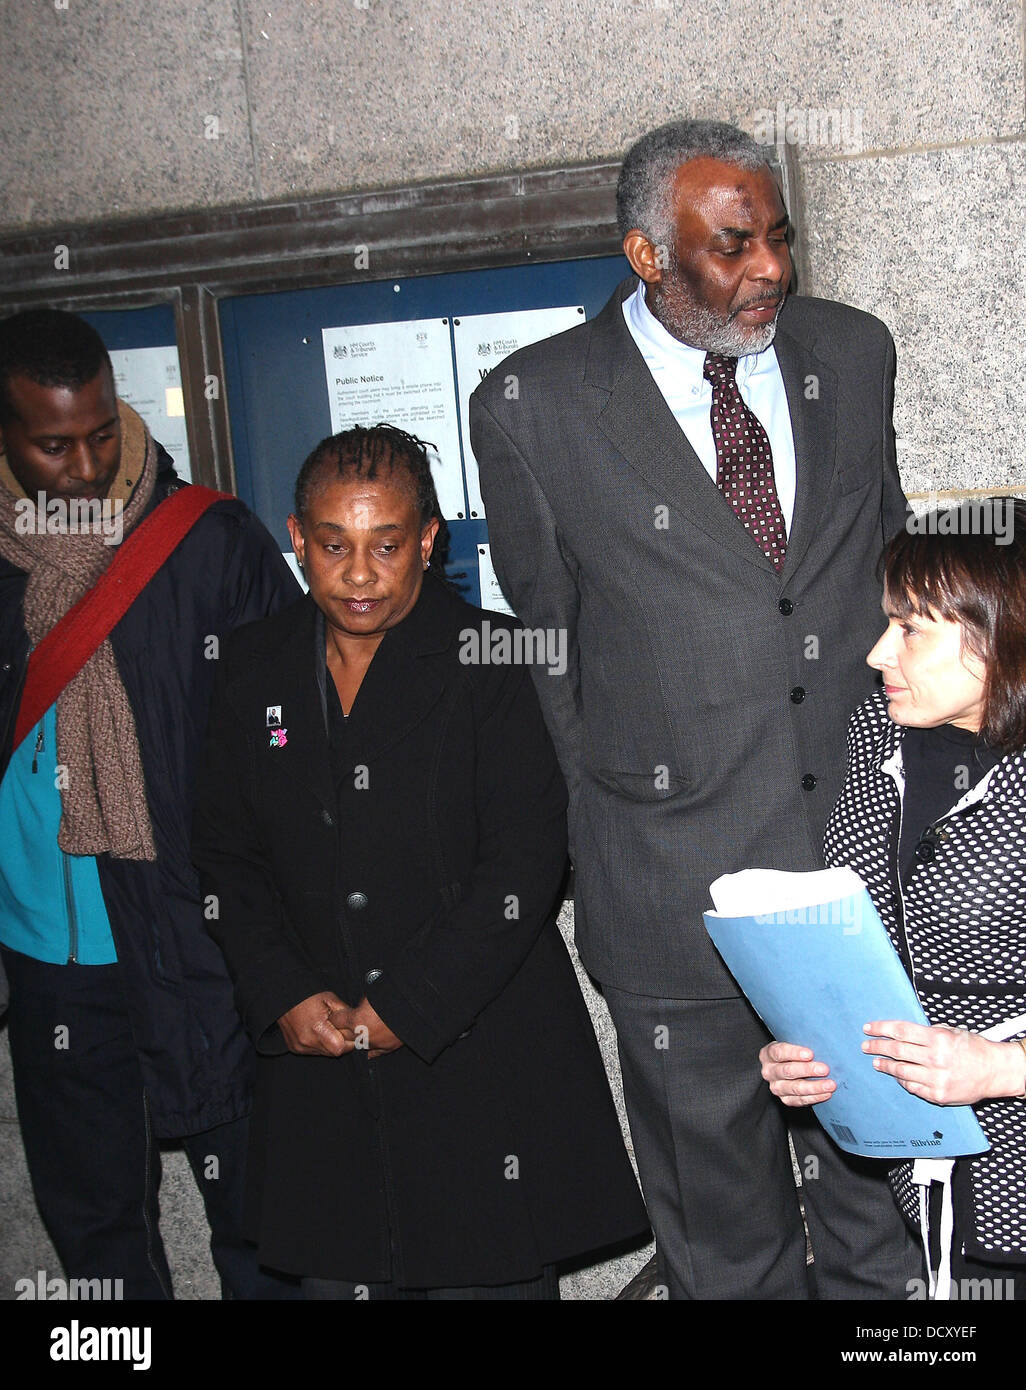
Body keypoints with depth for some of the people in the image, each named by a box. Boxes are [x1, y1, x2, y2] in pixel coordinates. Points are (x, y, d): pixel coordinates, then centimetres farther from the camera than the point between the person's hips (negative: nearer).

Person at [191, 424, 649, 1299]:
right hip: (320, 1060, 4)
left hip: (480, 1050, -3)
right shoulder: (258, 666, 5)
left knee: (490, 1275, 7)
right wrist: (284, 999, -4)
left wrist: (406, 1010, -14)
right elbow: (228, 853, 9)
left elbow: (525, 863, -12)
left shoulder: (490, 659, -8)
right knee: (338, 1277, 12)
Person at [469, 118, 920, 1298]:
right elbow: (542, 635, 3)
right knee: (721, 1204, 13)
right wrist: (616, 796, 4)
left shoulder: (852, 353, 5)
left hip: (866, 840, 3)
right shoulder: (532, 404, -8)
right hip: (677, 875, -3)